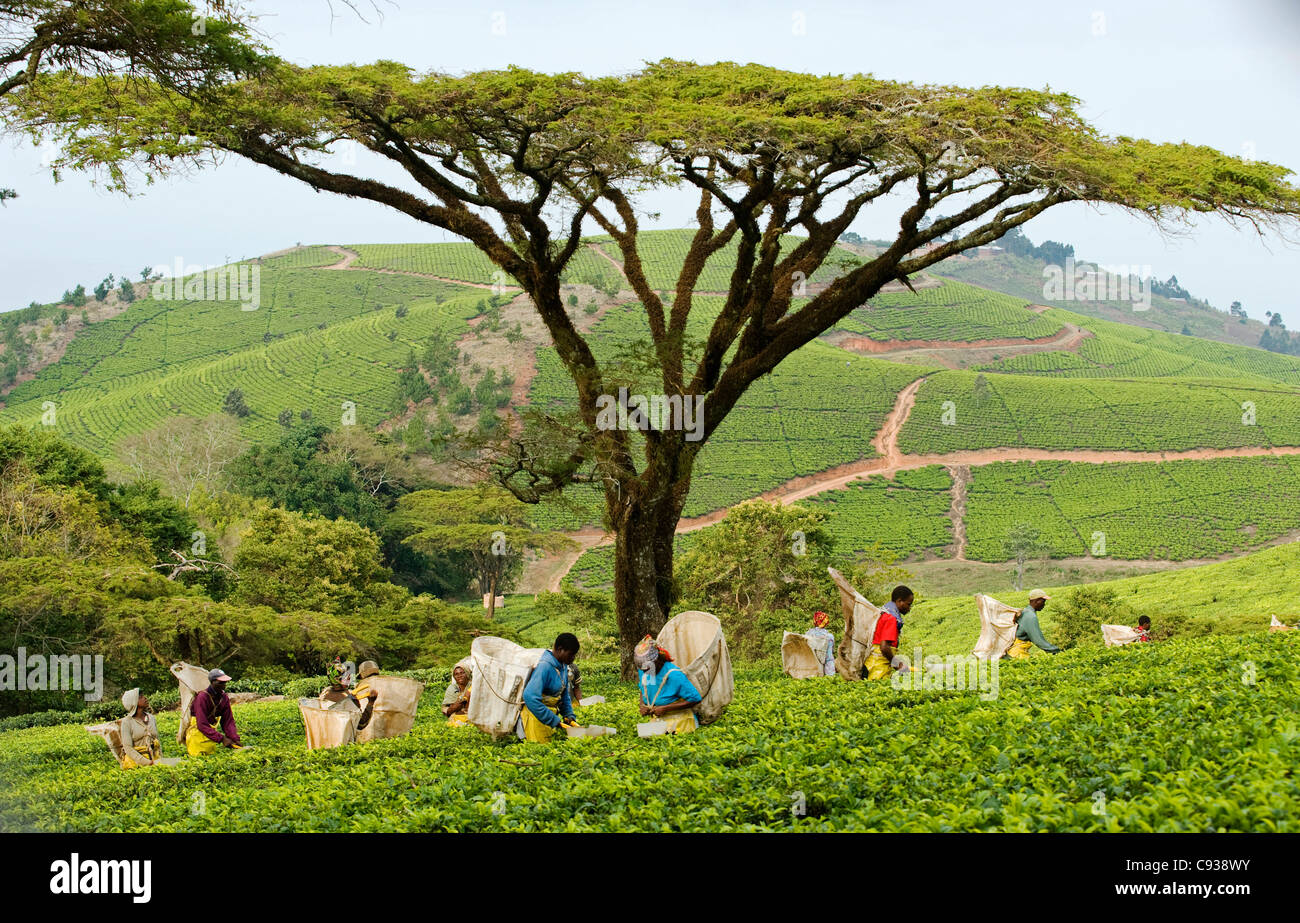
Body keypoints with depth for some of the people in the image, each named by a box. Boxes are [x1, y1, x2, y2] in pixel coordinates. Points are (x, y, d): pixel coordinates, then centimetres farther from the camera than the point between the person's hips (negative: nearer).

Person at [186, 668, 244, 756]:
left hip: (210, 728, 6)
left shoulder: (224, 698, -3)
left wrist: (235, 739, -13)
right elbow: (202, 725, -26)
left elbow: (228, 721, 2)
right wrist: (221, 739, -30)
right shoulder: (202, 698, -23)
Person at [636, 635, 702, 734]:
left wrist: (665, 708, -19)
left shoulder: (674, 675, -20)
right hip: (656, 721, 7)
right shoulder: (644, 672, 2)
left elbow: (695, 699, -17)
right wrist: (642, 705, 0)